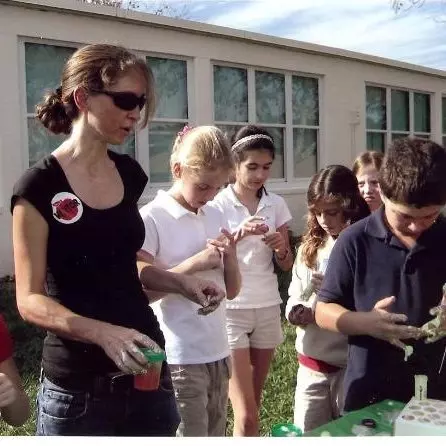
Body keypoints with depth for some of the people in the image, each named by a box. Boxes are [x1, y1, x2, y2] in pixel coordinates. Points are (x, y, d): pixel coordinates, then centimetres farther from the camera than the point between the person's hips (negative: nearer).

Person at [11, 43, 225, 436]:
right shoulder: (40, 186, -13)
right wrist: (103, 333, -28)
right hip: (78, 386, -5)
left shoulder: (130, 174, 4)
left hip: (147, 369, 6)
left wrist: (179, 282, 0)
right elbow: (31, 300, -14)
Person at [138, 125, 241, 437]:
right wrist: (196, 262, -22)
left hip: (218, 351, 7)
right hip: (179, 357, -7)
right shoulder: (151, 218, -12)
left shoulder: (216, 217, 8)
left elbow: (231, 291, 12)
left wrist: (230, 257, -8)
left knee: (216, 435, 18)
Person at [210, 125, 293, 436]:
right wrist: (238, 235, -29)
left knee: (252, 406, 15)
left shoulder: (276, 204, 5)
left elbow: (286, 265, 8)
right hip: (231, 310, -4)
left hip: (267, 308, 5)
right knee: (246, 415, -5)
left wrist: (282, 248, -14)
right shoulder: (218, 204, -8)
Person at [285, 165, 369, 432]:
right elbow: (294, 298, 9)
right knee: (306, 434, 16)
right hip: (311, 362, 5)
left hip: (352, 364, -4)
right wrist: (296, 312, -11)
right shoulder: (310, 247, 5)